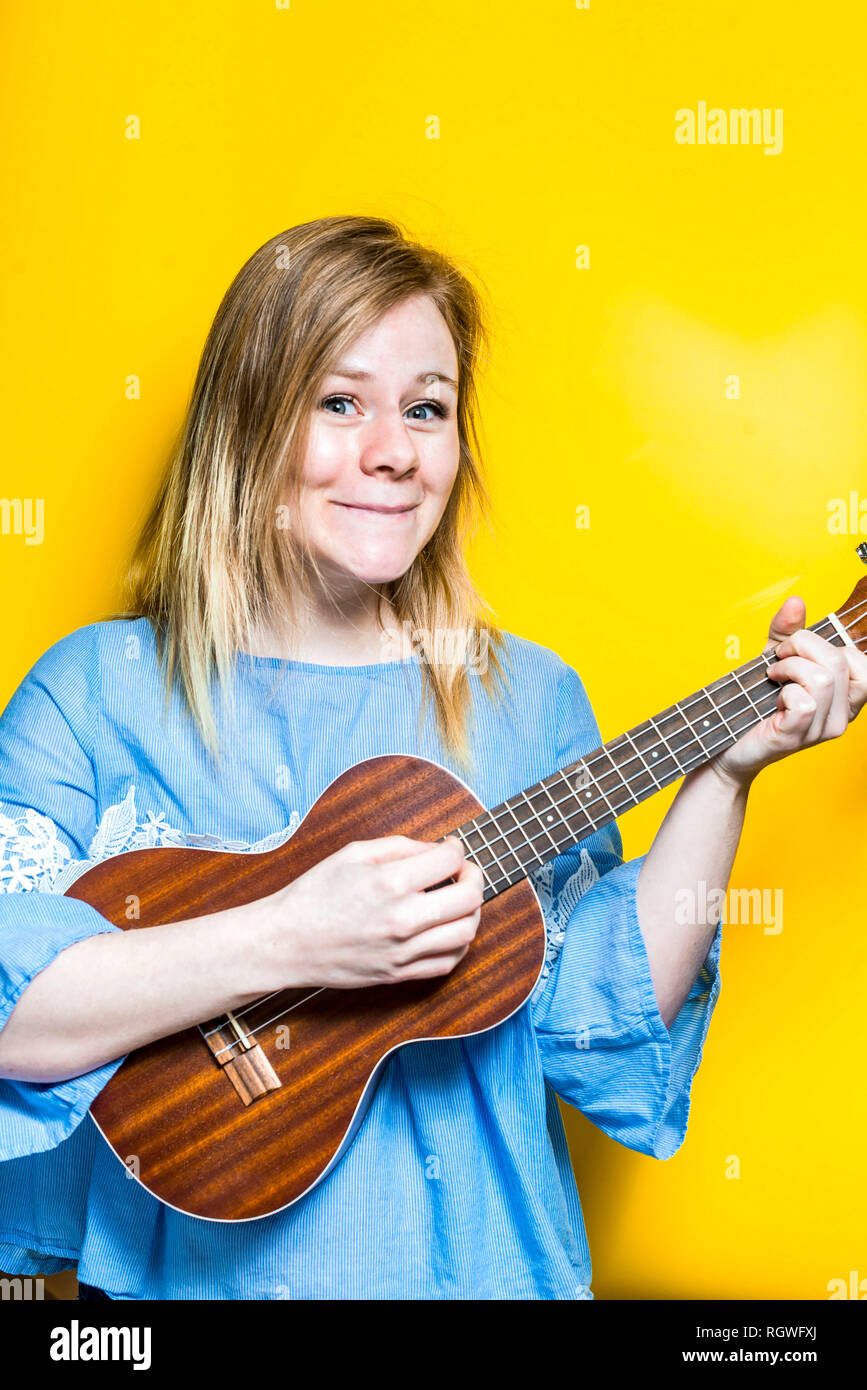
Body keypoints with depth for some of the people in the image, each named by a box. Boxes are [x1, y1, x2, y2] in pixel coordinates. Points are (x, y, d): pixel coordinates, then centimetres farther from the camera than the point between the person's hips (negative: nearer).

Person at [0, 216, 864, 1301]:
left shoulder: (529, 699, 3)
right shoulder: (94, 688, -3)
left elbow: (604, 1029, -2)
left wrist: (723, 774, -8)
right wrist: (283, 943, -22)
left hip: (475, 1262, 2)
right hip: (181, 1268, -1)